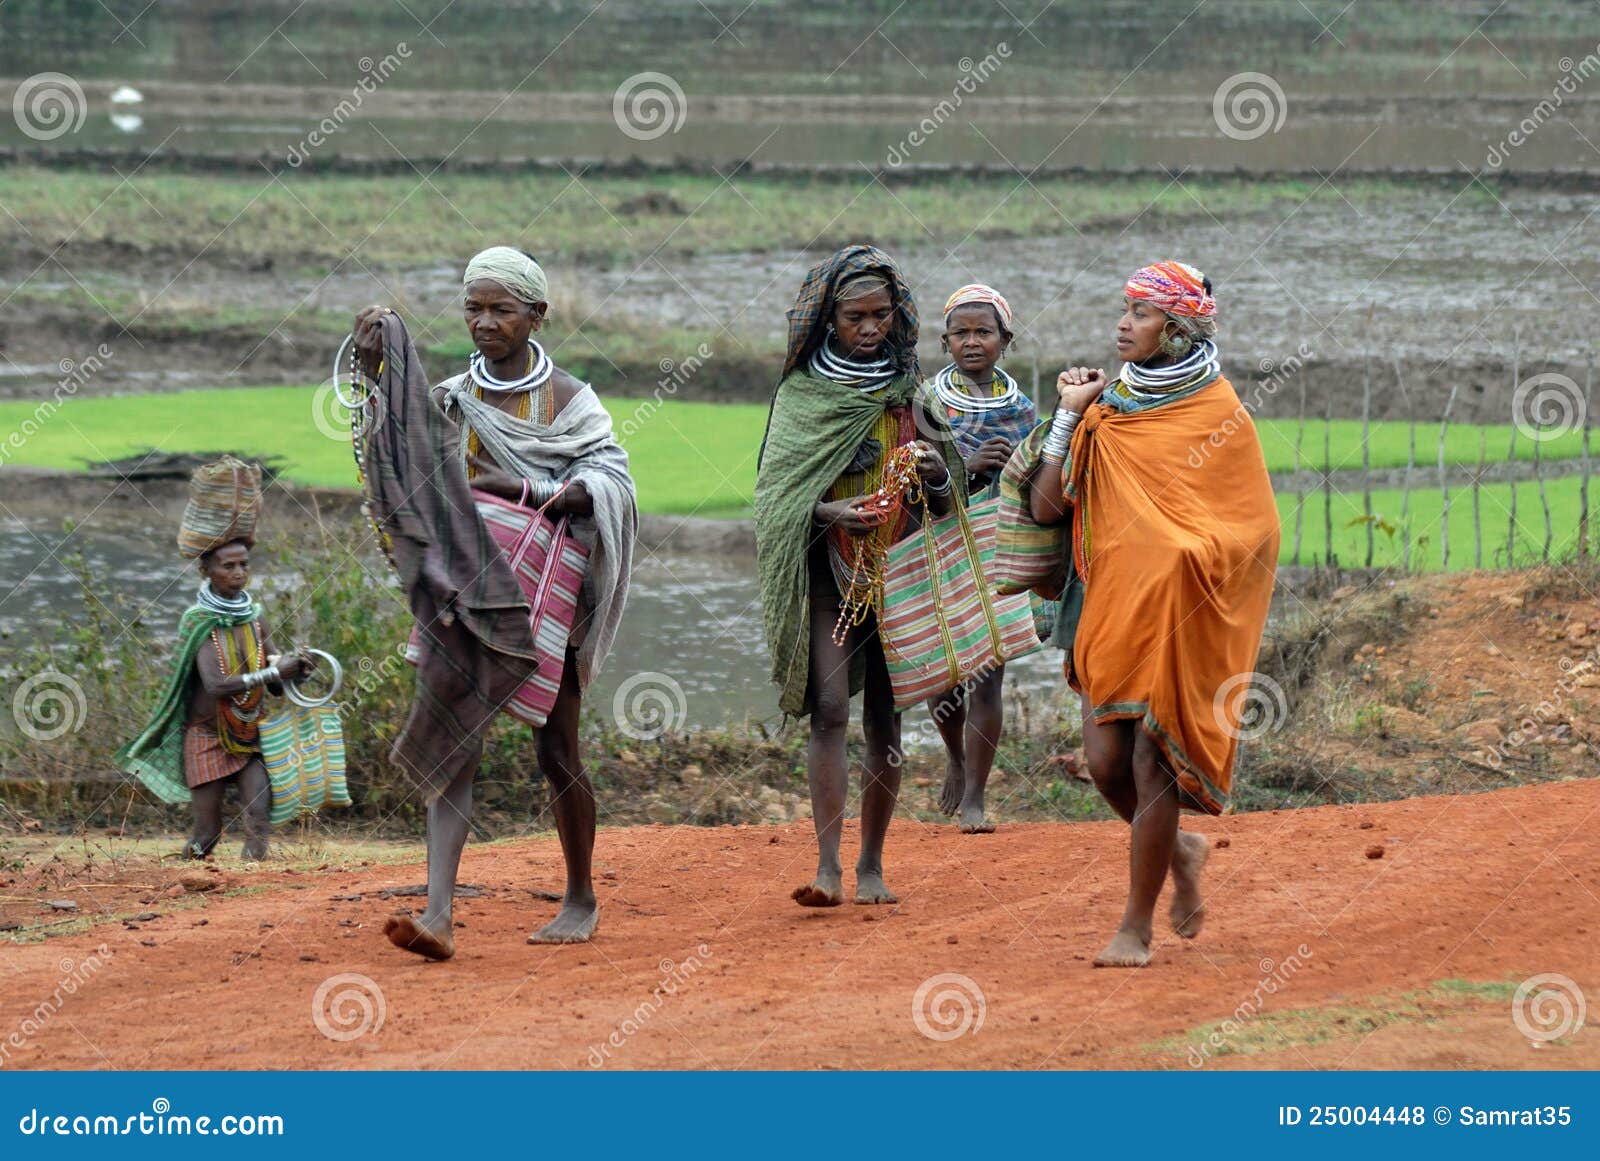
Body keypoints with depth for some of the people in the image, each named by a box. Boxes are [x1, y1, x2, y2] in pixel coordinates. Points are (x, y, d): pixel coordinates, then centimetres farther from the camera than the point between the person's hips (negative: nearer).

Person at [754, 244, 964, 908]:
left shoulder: (912, 390, 8)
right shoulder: (801, 392, 2)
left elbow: (950, 499, 10)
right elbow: (777, 486, -3)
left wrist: (936, 474, -14)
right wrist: (830, 512, -22)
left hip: (899, 571, 2)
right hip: (826, 572, -2)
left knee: (884, 717, 4)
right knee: (829, 709, -14)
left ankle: (872, 865, 11)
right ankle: (829, 865, -19)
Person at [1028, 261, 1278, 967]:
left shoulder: (1217, 414, -3)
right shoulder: (1105, 409, 10)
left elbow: (1257, 529, -4)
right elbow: (1045, 507, 4)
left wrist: (1187, 556, -19)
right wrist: (1067, 414, -1)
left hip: (1179, 617, -4)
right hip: (1109, 608, 5)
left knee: (1152, 760, -8)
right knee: (1106, 761, -3)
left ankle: (1137, 927, 1)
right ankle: (1177, 851, 28)